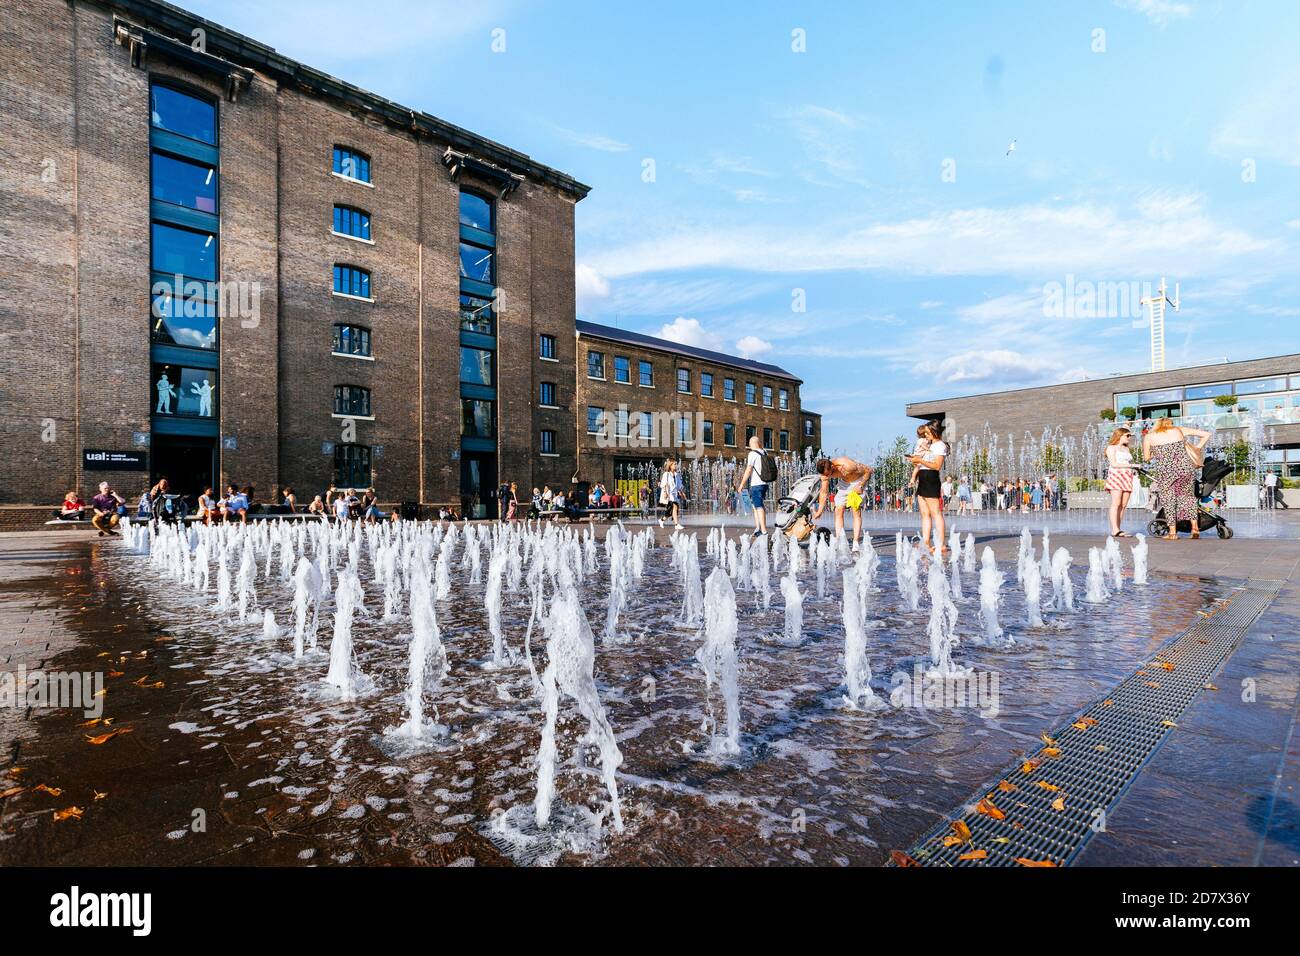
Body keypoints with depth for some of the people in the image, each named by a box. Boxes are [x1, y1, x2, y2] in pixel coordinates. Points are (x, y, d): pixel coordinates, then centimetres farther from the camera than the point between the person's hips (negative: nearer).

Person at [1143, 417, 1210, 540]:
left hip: (1165, 470, -2)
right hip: (1185, 467, 2)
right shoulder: (1179, 430, 15)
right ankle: (1195, 527, 16)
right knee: (1187, 495, 21)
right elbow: (1206, 434, 17)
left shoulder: (1148, 436, 10)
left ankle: (1172, 532, 12)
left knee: (1168, 499, 10)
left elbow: (1146, 458, 15)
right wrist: (1197, 448, 25)